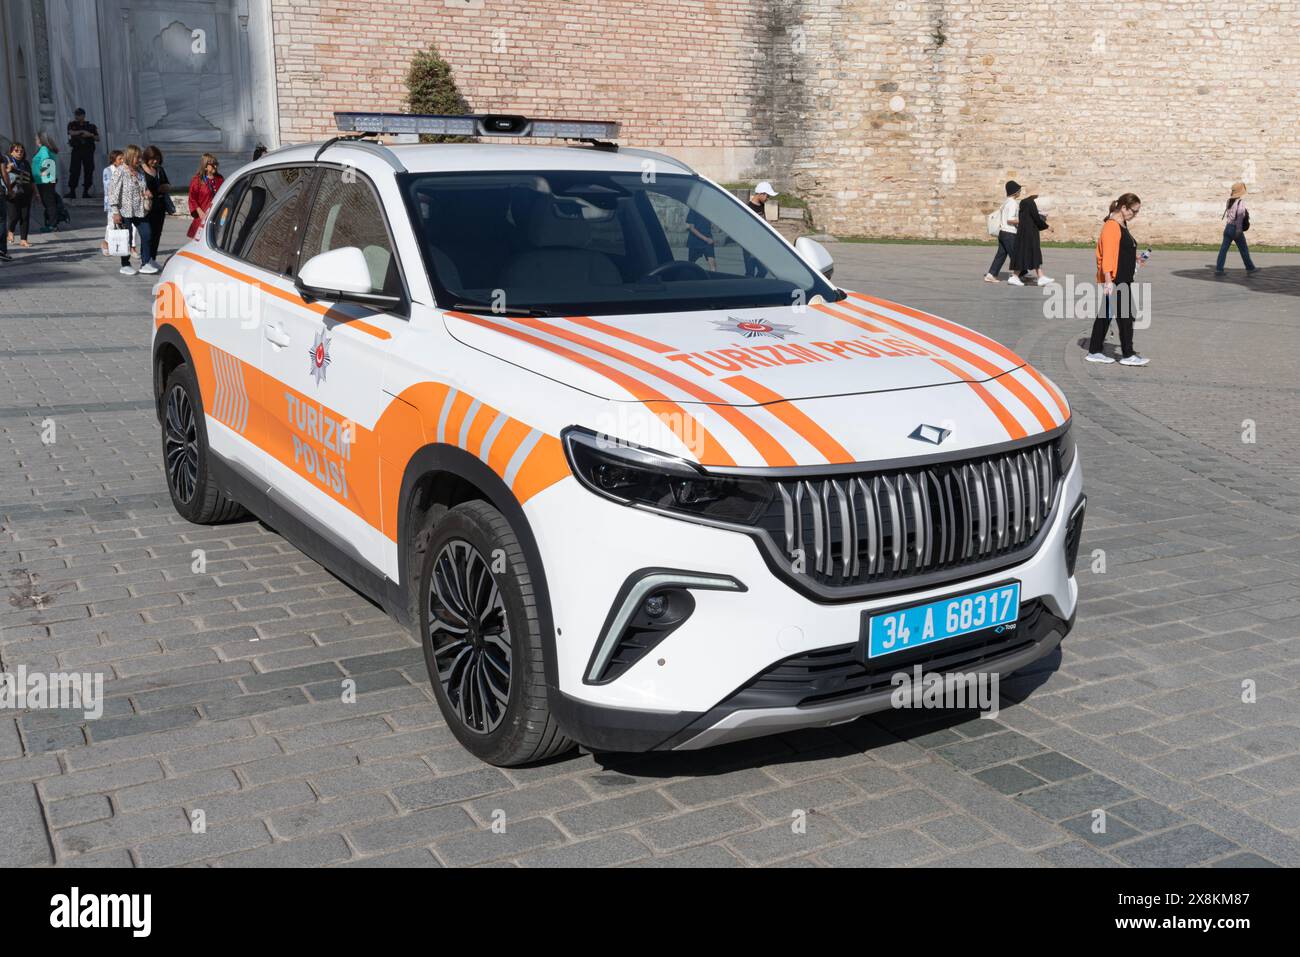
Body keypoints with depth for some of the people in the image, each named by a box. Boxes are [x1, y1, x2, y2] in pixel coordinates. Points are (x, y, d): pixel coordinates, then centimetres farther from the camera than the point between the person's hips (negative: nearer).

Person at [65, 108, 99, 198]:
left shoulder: (91, 126, 9)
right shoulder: (72, 125, 9)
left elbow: (98, 139, 7)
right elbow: (71, 133, -10)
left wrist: (91, 135, -11)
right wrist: (82, 131, -13)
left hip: (88, 151, 1)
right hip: (77, 150, -1)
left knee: (88, 171, 0)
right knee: (74, 171, -8)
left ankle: (85, 191, 6)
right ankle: (72, 191, -9)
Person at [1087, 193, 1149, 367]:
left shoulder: (1122, 225, 16)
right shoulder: (1112, 225, -16)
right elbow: (1107, 255, -22)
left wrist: (1134, 259, 12)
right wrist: (1108, 280, -26)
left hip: (1123, 279, 10)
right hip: (1113, 280, -10)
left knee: (1106, 314, 12)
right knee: (1125, 316, -6)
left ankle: (1094, 352, 17)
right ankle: (1128, 355, 0)